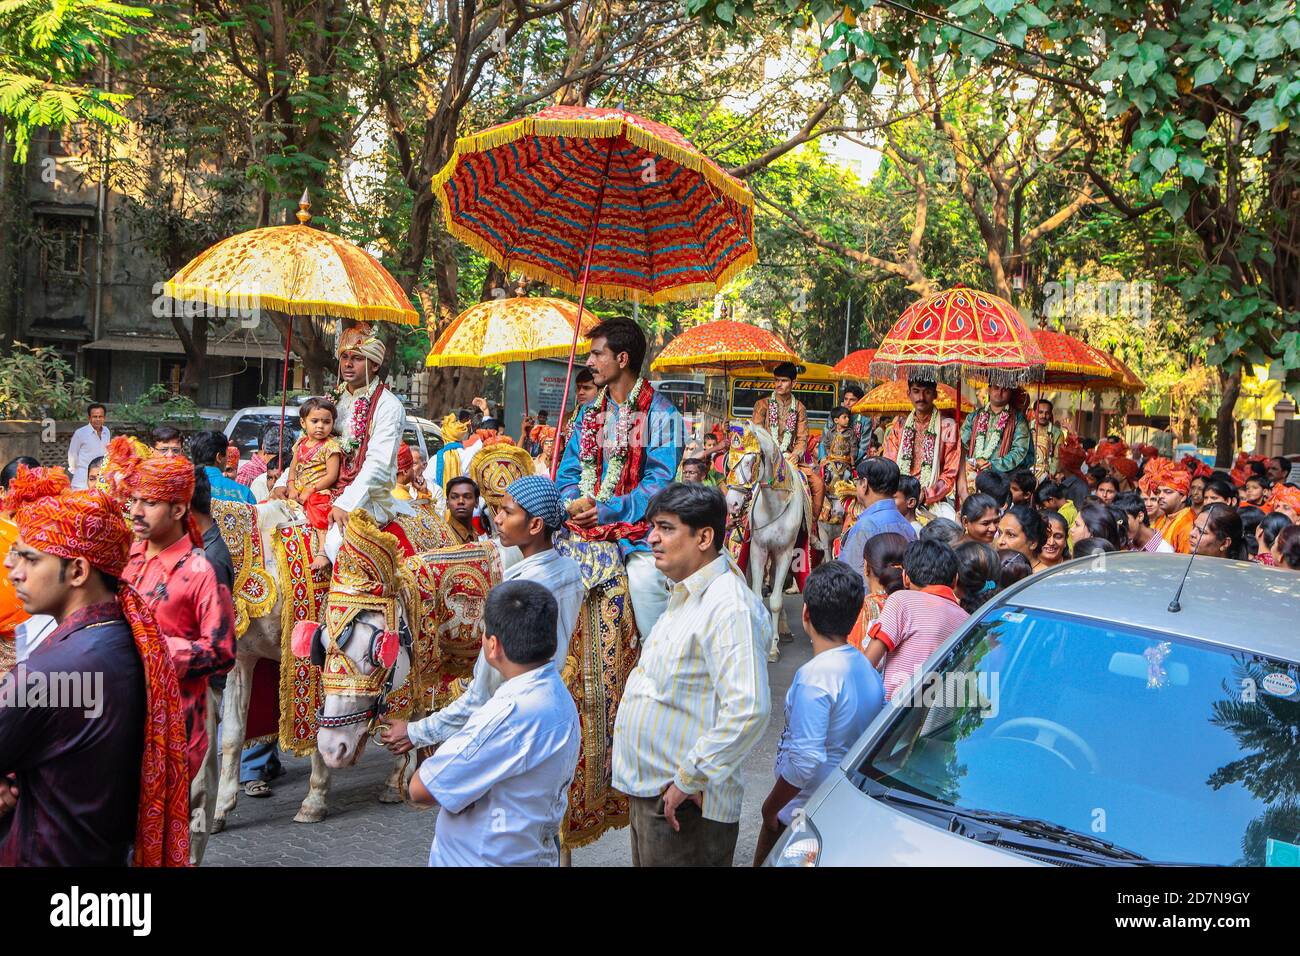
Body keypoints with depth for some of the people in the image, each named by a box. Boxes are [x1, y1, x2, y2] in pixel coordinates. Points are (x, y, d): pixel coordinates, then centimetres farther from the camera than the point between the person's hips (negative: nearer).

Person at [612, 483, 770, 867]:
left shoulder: (729, 608, -22)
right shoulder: (686, 596, 12)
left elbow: (748, 709, -31)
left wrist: (689, 781, -24)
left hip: (685, 807, -9)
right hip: (649, 793, 10)